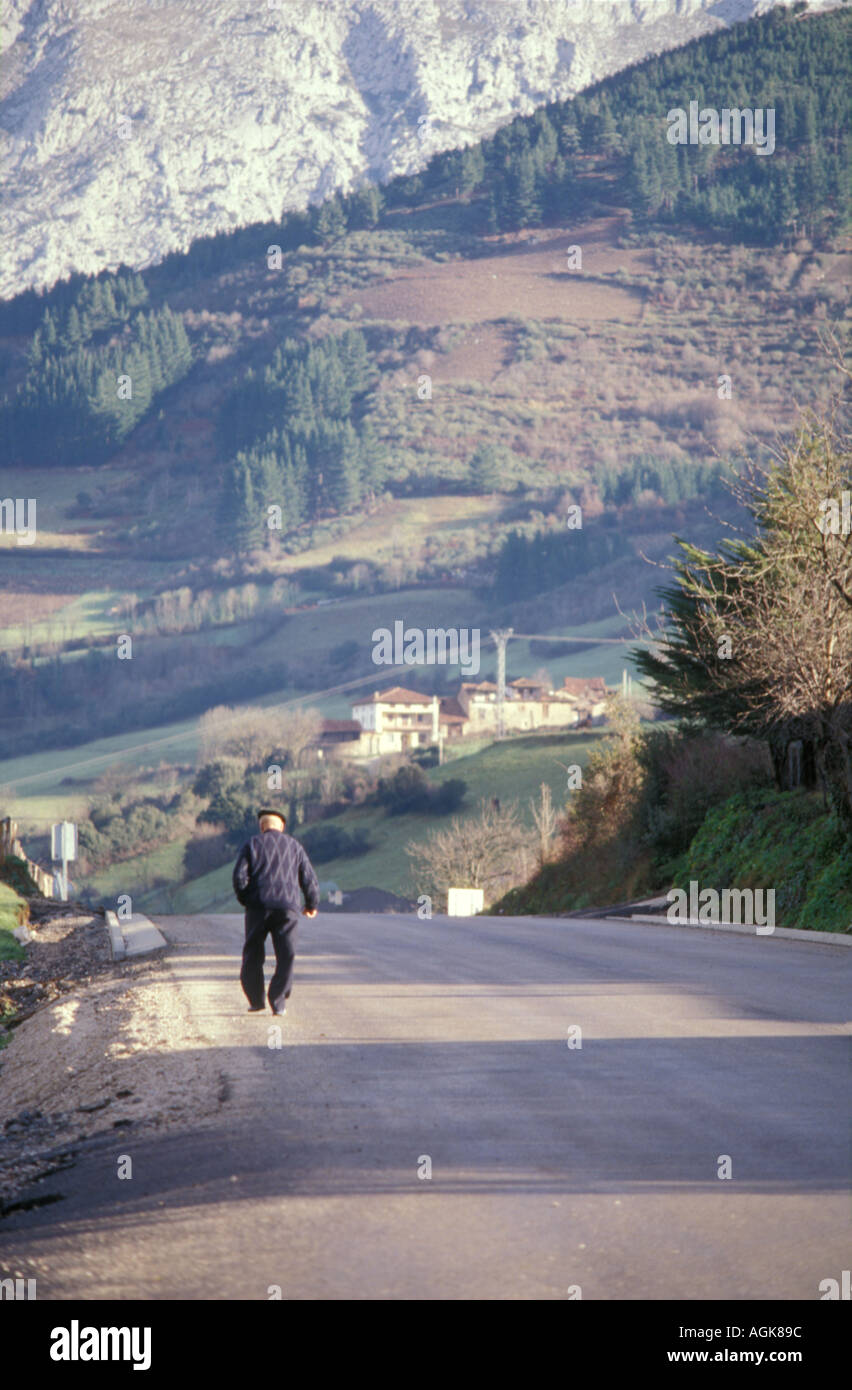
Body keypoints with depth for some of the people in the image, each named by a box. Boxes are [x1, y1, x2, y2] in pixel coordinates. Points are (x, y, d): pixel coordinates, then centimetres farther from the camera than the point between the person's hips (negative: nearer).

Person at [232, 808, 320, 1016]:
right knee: (286, 956, 2)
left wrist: (244, 899, 12)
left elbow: (239, 876, -4)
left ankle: (255, 1000, 14)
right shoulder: (294, 846, 11)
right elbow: (309, 878, 11)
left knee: (253, 955, 12)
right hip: (287, 908, 1)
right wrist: (312, 904, 24)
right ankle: (278, 1002, -4)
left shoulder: (252, 845, 6)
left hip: (258, 906, 0)